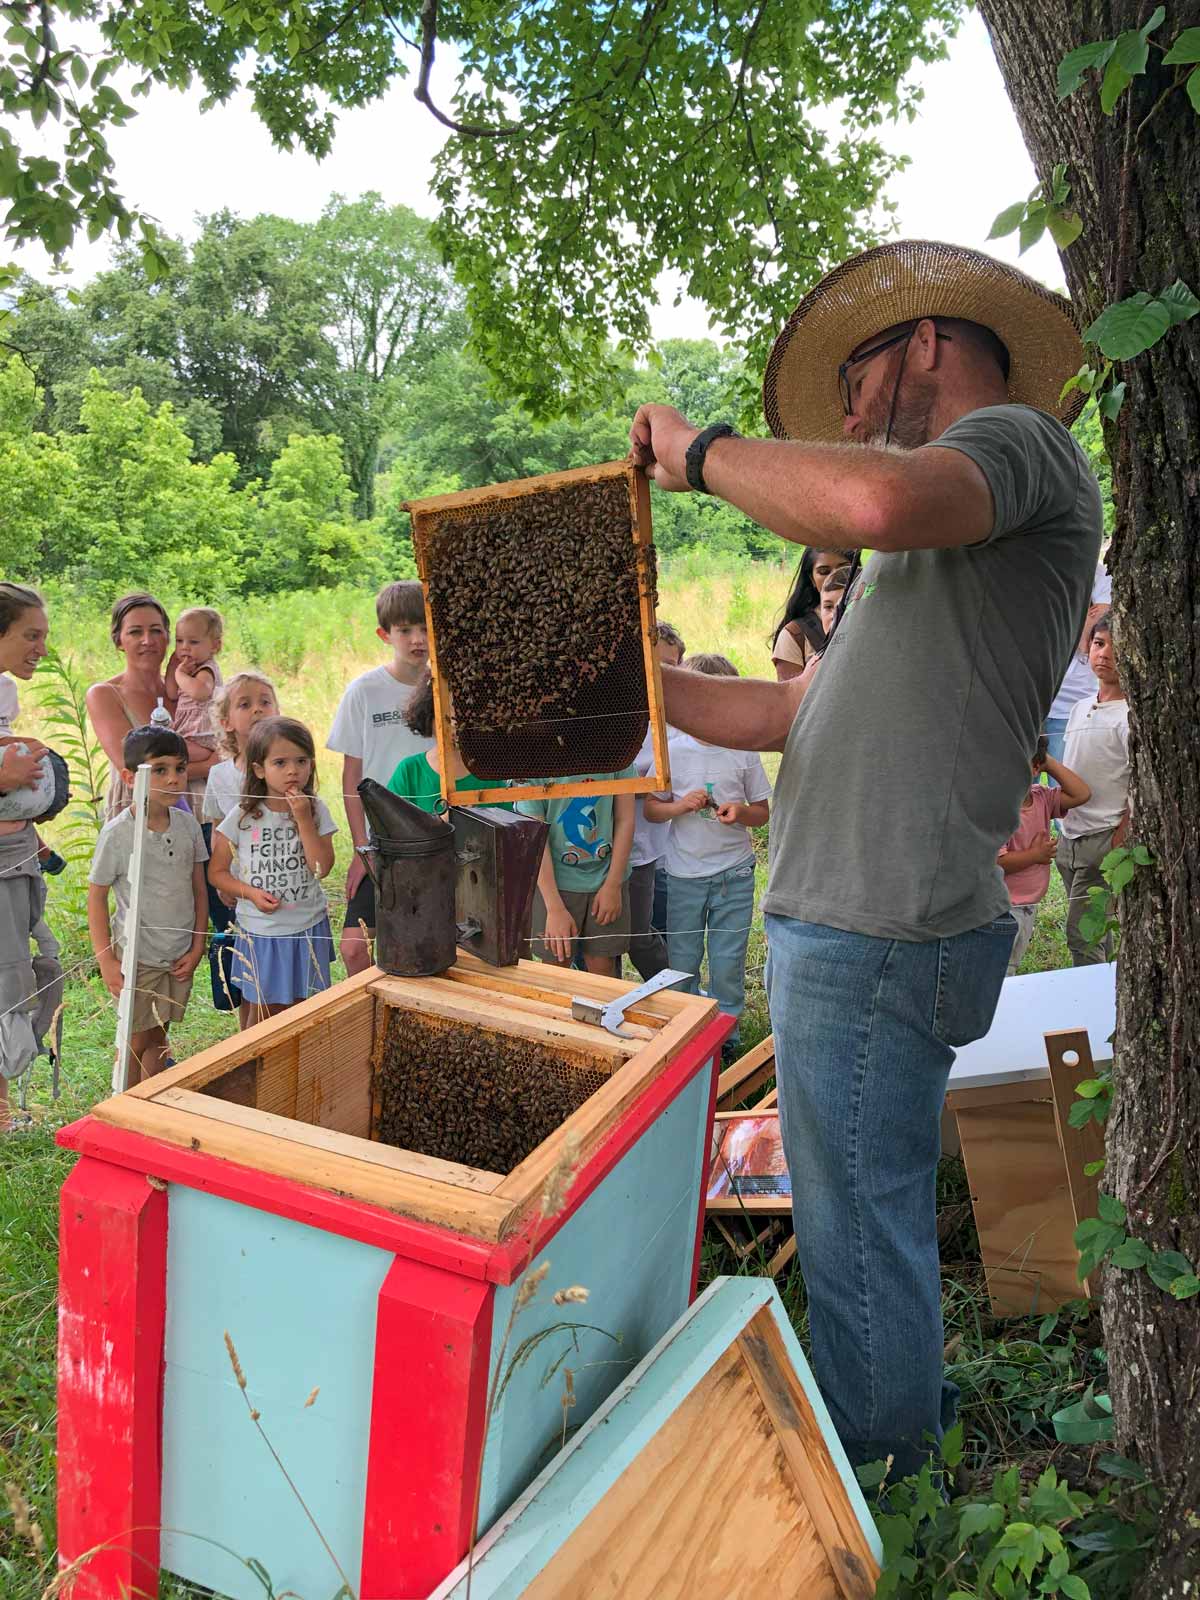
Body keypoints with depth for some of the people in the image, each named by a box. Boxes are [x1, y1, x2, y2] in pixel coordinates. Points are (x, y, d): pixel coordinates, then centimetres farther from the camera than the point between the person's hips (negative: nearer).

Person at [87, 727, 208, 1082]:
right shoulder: (117, 833, -16)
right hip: (136, 955, -4)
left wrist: (197, 946, 2)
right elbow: (96, 897, -8)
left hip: (180, 955, 4)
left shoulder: (188, 824, -3)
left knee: (158, 1037, 16)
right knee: (137, 1041, 8)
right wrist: (107, 962, -10)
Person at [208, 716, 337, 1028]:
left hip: (307, 929, 1)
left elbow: (321, 868, -17)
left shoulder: (317, 810, -7)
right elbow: (217, 872, -2)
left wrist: (303, 818, -22)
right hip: (260, 932, -1)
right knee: (262, 1013, 11)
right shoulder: (242, 818, -10)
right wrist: (251, 893, -18)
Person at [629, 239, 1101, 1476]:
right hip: (849, 925, 10)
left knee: (861, 1233, 1)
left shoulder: (1014, 435, -6)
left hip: (878, 938, -10)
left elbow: (873, 499, -32)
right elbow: (786, 714, 23)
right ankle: (907, 1421, 38)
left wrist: (700, 451, -15)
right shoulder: (934, 555, 24)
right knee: (871, 1218, 21)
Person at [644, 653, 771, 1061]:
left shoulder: (743, 752, -2)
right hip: (684, 873, 1)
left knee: (728, 958, 5)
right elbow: (650, 808, 3)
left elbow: (763, 813, 4)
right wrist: (681, 806, -16)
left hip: (734, 873, -1)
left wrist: (740, 812, -17)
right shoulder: (673, 751, -2)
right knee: (681, 958, 11)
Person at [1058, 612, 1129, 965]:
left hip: (1105, 838, -8)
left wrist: (1121, 838, -18)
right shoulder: (1079, 708, 13)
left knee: (1082, 937, -9)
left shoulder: (1132, 714, -11)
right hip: (1070, 837, 8)